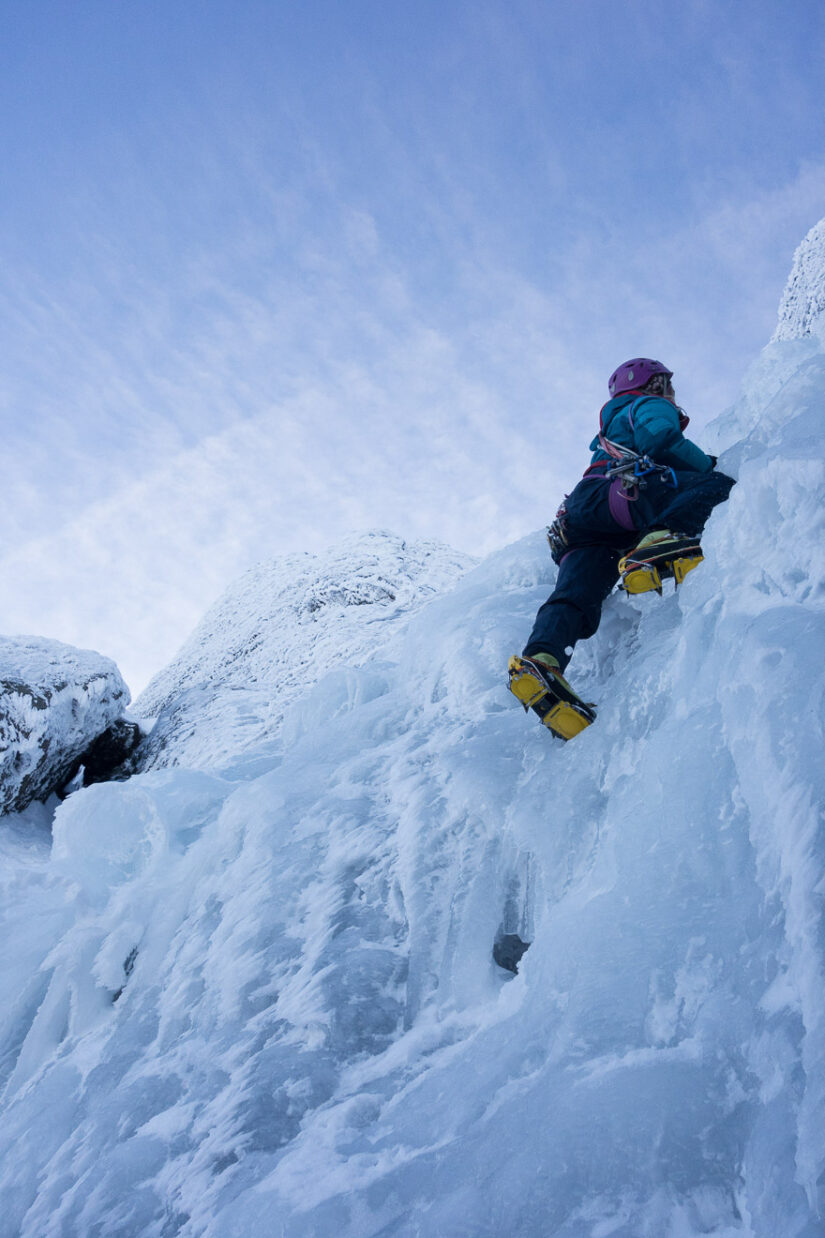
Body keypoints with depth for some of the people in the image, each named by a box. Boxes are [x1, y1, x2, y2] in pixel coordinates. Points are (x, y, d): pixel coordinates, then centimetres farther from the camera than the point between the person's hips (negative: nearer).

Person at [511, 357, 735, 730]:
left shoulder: (609, 432, 46)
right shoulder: (651, 406, 20)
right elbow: (658, 434, -3)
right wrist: (709, 465, 8)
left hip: (574, 516, 7)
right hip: (621, 492, -7)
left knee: (576, 598, -14)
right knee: (719, 486, -14)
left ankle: (539, 659, -41)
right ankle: (664, 539, -42)